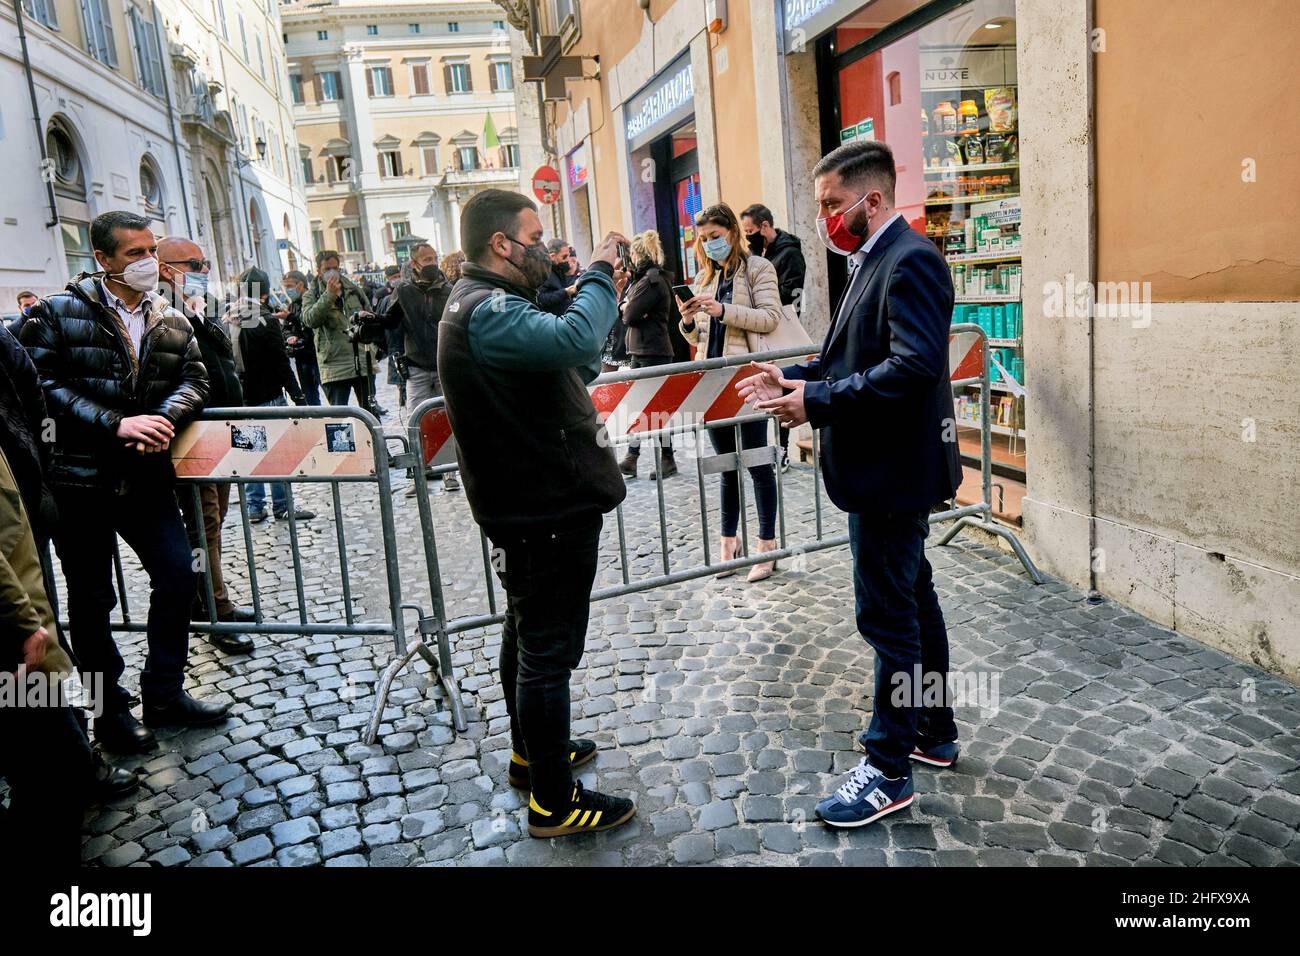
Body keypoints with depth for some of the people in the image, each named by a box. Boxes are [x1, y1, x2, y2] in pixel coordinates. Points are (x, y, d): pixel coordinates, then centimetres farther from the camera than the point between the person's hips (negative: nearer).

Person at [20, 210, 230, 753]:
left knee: (177, 577, 5)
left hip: (147, 477, 4)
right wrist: (117, 423, -21)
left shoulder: (171, 322, 9)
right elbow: (45, 384, -13)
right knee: (91, 600, 7)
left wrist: (164, 419, -18)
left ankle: (164, 693, 22)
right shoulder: (58, 313, -4)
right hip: (80, 479, -4)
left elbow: (193, 379, 2)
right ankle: (111, 710, 22)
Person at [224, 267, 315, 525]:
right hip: (268, 397, -6)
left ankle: (255, 507, 14)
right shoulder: (266, 321, -12)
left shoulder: (226, 320, 5)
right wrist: (298, 396, -9)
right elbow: (281, 364, -14)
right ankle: (282, 506, 6)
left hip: (238, 397, 6)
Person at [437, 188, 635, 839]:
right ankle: (553, 801, 13)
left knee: (528, 635, 22)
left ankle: (530, 753, 40)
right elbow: (573, 342, -38)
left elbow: (569, 368, 17)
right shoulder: (486, 311, -21)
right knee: (548, 650, -1)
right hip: (548, 509, -11)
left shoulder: (490, 303, 14)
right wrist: (599, 273, -21)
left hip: (537, 503, 11)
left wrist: (601, 298, 6)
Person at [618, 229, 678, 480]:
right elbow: (625, 308, 12)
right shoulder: (645, 277, 15)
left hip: (653, 351, -10)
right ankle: (631, 457, 15)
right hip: (640, 350, 10)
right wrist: (628, 306, -8)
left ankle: (667, 460, 7)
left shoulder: (651, 280, -15)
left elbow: (629, 315, -18)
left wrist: (627, 308, 2)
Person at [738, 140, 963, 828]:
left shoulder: (910, 260, -17)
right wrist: (796, 377, 3)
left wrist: (817, 401, -24)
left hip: (894, 471, -10)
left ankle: (888, 771, 12)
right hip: (884, 468, 10)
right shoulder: (875, 260, 14)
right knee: (912, 601, 19)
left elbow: (912, 367, -28)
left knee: (888, 616, -2)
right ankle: (934, 732, 35)